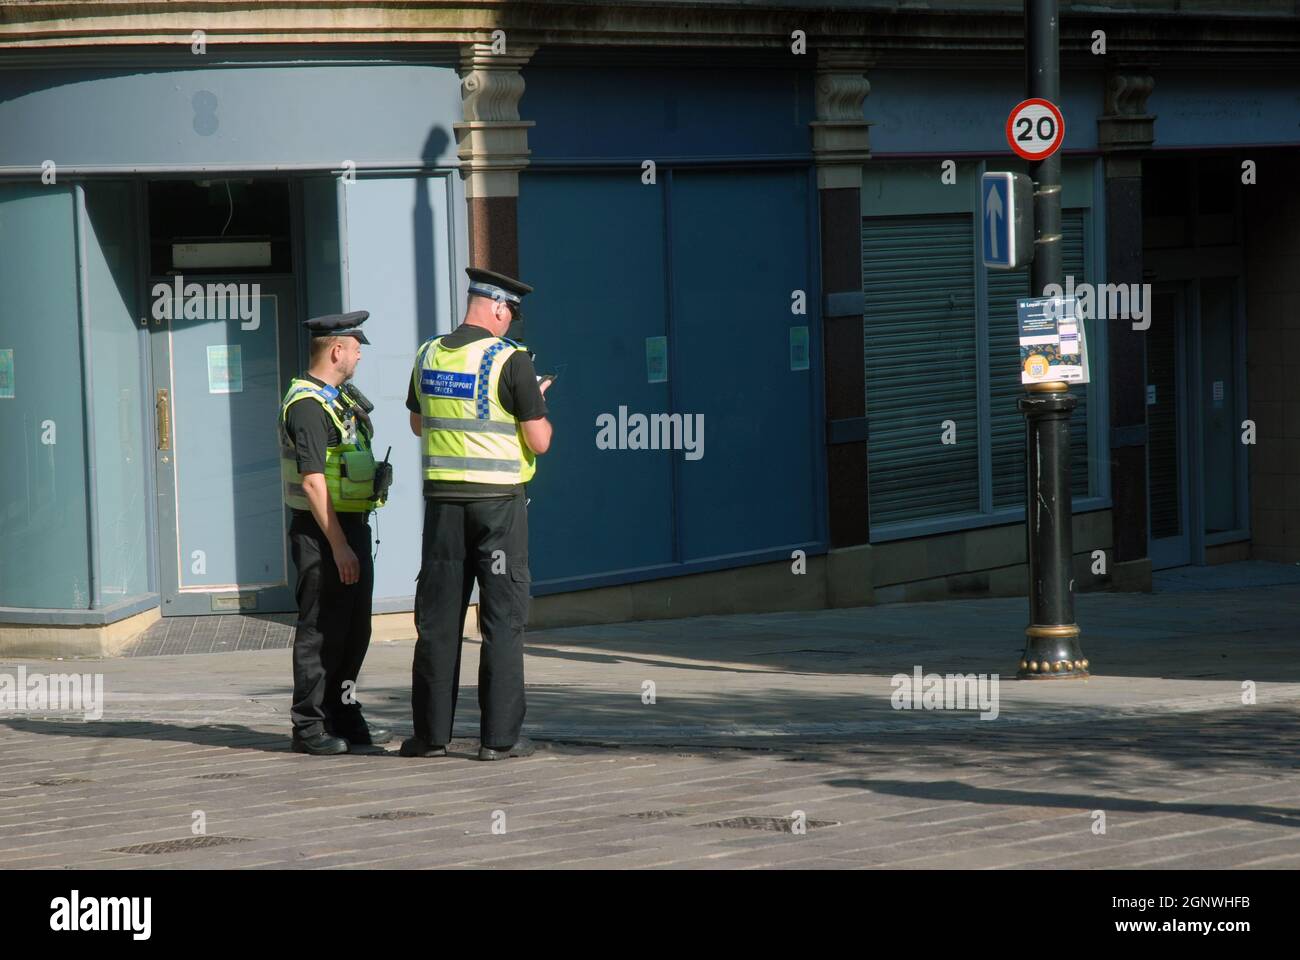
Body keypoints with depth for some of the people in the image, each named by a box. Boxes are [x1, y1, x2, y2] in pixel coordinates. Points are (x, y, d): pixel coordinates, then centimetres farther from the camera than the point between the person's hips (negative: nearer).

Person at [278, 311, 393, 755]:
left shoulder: (339, 398, 15)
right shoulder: (306, 405, -17)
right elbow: (313, 482, -22)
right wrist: (338, 546, -24)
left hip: (351, 524, 10)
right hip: (322, 532, -10)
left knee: (354, 630, 14)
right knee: (321, 632, -5)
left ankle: (344, 718, 23)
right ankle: (309, 728, -1)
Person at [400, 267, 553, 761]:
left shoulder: (428, 356, 5)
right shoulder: (510, 360, -11)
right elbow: (539, 441, -9)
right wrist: (537, 408, 11)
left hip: (443, 498, 4)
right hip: (498, 501, -4)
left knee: (438, 617, 9)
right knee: (502, 618, 1)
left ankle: (432, 731, 10)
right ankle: (500, 735, 0)